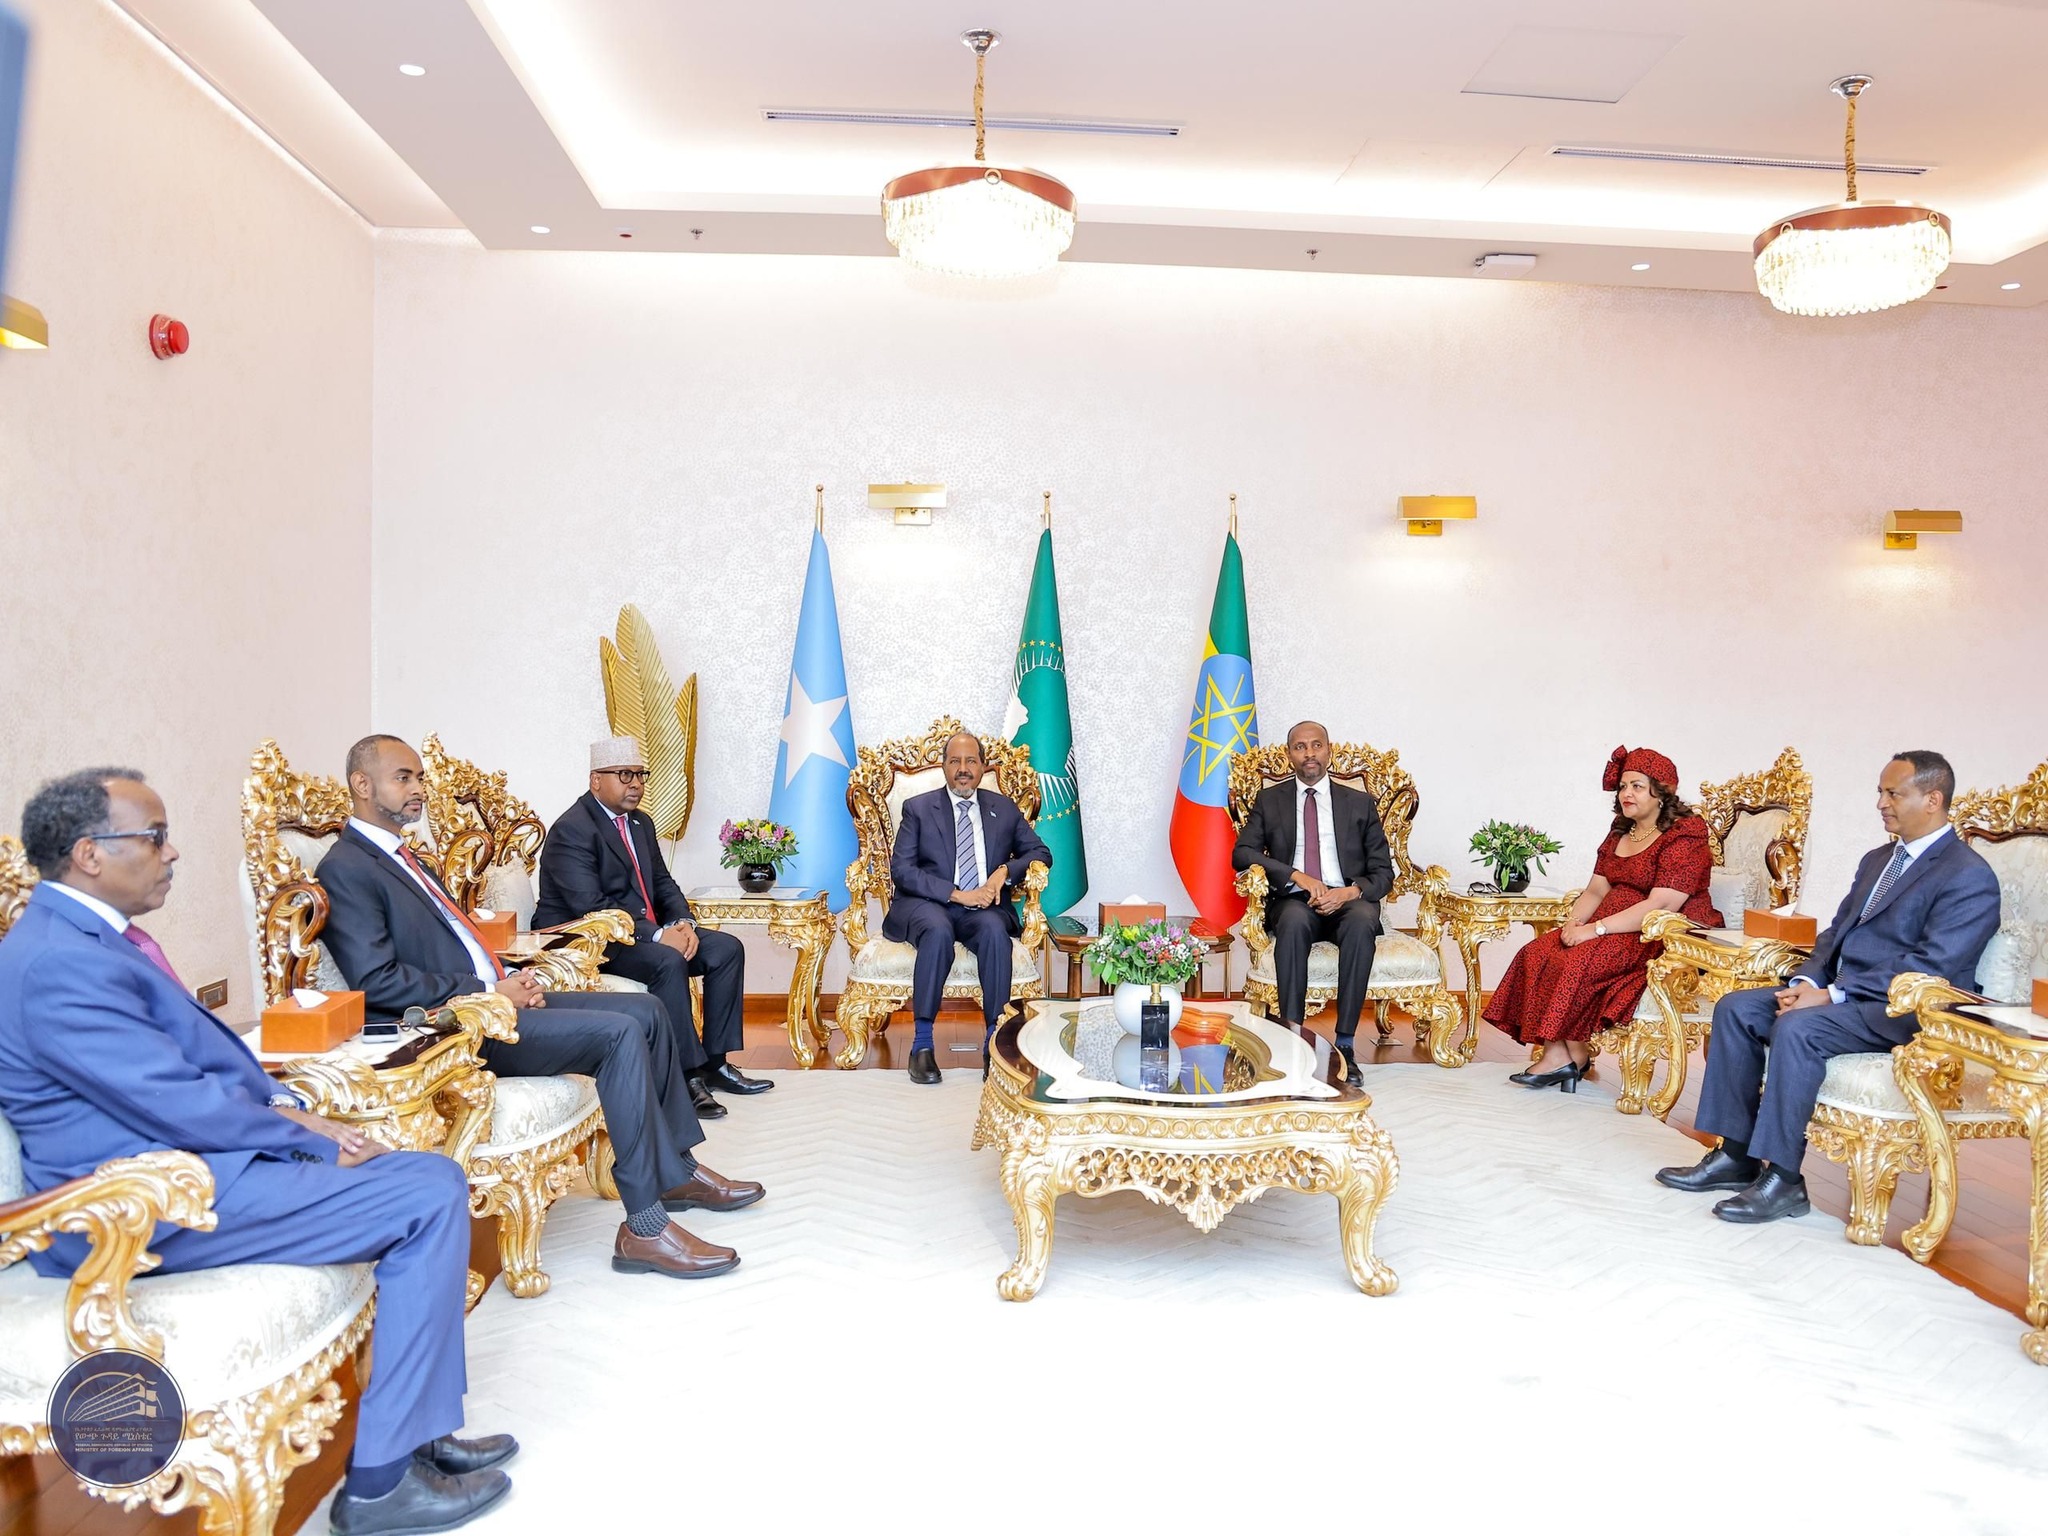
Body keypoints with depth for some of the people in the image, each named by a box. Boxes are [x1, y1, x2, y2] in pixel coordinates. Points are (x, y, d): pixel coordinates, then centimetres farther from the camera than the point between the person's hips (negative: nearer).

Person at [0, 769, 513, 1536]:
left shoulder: (87, 936, 12)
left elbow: (193, 1062, 18)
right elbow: (181, 1108, -22)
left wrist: (279, 1105, 2)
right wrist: (316, 1141, -11)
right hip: (154, 1207, -11)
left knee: (430, 1179, 10)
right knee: (431, 1195, -17)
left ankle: (417, 1428, 12)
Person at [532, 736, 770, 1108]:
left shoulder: (641, 822, 14)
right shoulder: (572, 830, -16)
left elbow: (662, 882, 15)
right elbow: (591, 907, -25)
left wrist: (684, 922, -7)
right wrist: (657, 934, -28)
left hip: (644, 929, 9)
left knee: (727, 949, -4)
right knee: (668, 962, -33)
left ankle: (715, 1062, -1)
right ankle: (687, 1075, -24)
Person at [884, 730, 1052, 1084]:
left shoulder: (1004, 809, 16)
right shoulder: (918, 808, 8)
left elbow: (1040, 853, 15)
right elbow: (900, 869, -3)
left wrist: (1005, 871, -7)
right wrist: (957, 894, -15)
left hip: (984, 908, 2)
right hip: (928, 905, -2)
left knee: (995, 930, -34)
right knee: (938, 929, -37)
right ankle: (922, 1044, -31)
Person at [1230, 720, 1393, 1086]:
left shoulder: (1360, 803, 15)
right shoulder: (1269, 801, 15)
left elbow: (1383, 872, 10)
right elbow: (1242, 853, 2)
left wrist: (1351, 892, -13)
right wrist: (1297, 877, -13)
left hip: (1348, 902, 1)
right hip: (1293, 902, 0)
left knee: (1362, 922, -35)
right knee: (1294, 922, -37)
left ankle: (1345, 1044, -33)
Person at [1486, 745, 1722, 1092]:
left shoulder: (1684, 839, -11)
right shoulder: (1619, 834, 17)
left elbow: (1661, 907, -21)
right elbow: (1596, 890, 13)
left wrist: (1597, 929, -23)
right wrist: (1574, 922, -8)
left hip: (1664, 940, -8)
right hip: (1614, 931, 9)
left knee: (1578, 962, -29)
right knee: (1537, 953, -14)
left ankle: (1575, 1054, -9)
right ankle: (1556, 1054, -20)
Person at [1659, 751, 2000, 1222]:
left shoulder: (1969, 876, -10)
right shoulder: (1877, 859, 19)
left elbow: (1931, 967, -20)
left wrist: (1832, 995, -22)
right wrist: (1807, 981, -3)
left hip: (1900, 1010, -9)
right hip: (1839, 991, 9)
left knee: (1797, 1028, -32)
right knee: (1735, 1008, -9)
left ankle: (1783, 1178, -23)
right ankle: (1736, 1154, -7)